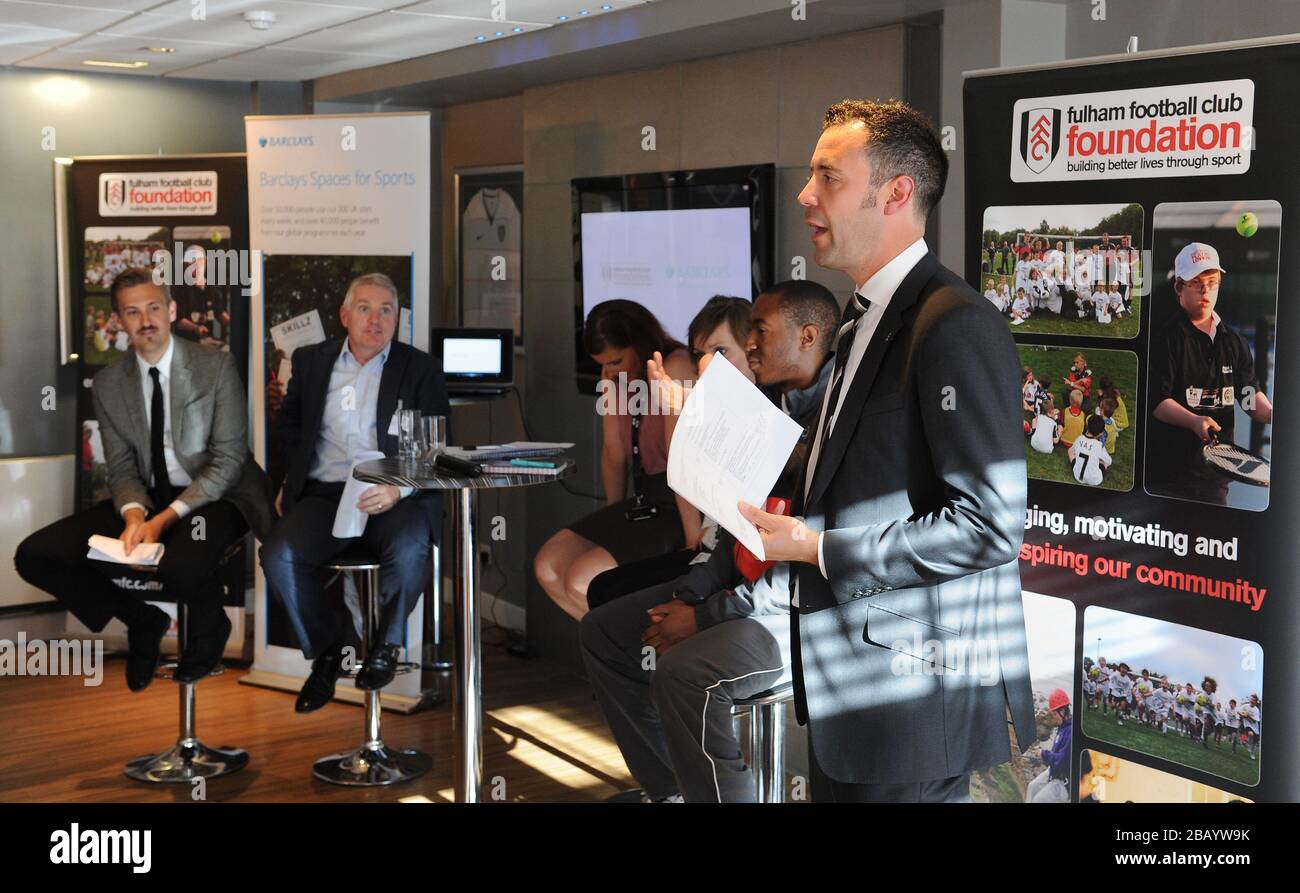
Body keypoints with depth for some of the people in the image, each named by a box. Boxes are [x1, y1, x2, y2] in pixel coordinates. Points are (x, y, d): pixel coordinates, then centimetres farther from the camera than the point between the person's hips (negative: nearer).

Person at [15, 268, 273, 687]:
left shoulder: (216, 365, -8)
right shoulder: (108, 384, 4)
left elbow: (228, 459, -11)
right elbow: (121, 466, 4)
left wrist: (166, 518, -21)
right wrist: (134, 512, -20)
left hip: (215, 496, -5)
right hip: (148, 498, 5)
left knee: (180, 567, -39)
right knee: (35, 556, -12)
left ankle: (209, 626, 1)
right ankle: (144, 621, 11)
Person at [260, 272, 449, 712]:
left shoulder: (420, 370, 7)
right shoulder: (311, 361, 15)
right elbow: (288, 423, 29)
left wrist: (398, 489, -18)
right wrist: (292, 478, 13)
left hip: (395, 496, -2)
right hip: (324, 494, 3)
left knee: (409, 551, -34)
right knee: (278, 555, -25)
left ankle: (385, 644, -3)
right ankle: (327, 648, 2)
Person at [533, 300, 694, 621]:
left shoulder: (675, 368, -20)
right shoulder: (614, 374, 7)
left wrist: (694, 546, -25)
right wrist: (614, 519, 16)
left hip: (682, 507, -9)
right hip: (643, 502, 9)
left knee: (581, 580, -19)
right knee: (548, 566, -1)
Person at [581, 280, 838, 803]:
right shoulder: (768, 404, 11)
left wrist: (704, 617, -19)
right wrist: (691, 595, -1)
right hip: (742, 581, 10)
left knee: (686, 672, -33)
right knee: (603, 632, 9)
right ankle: (668, 789, 15)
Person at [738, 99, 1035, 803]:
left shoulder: (956, 328, -19)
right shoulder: (863, 320, 13)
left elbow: (991, 526, -23)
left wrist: (819, 548, -20)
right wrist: (791, 520, 4)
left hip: (914, 697, -9)